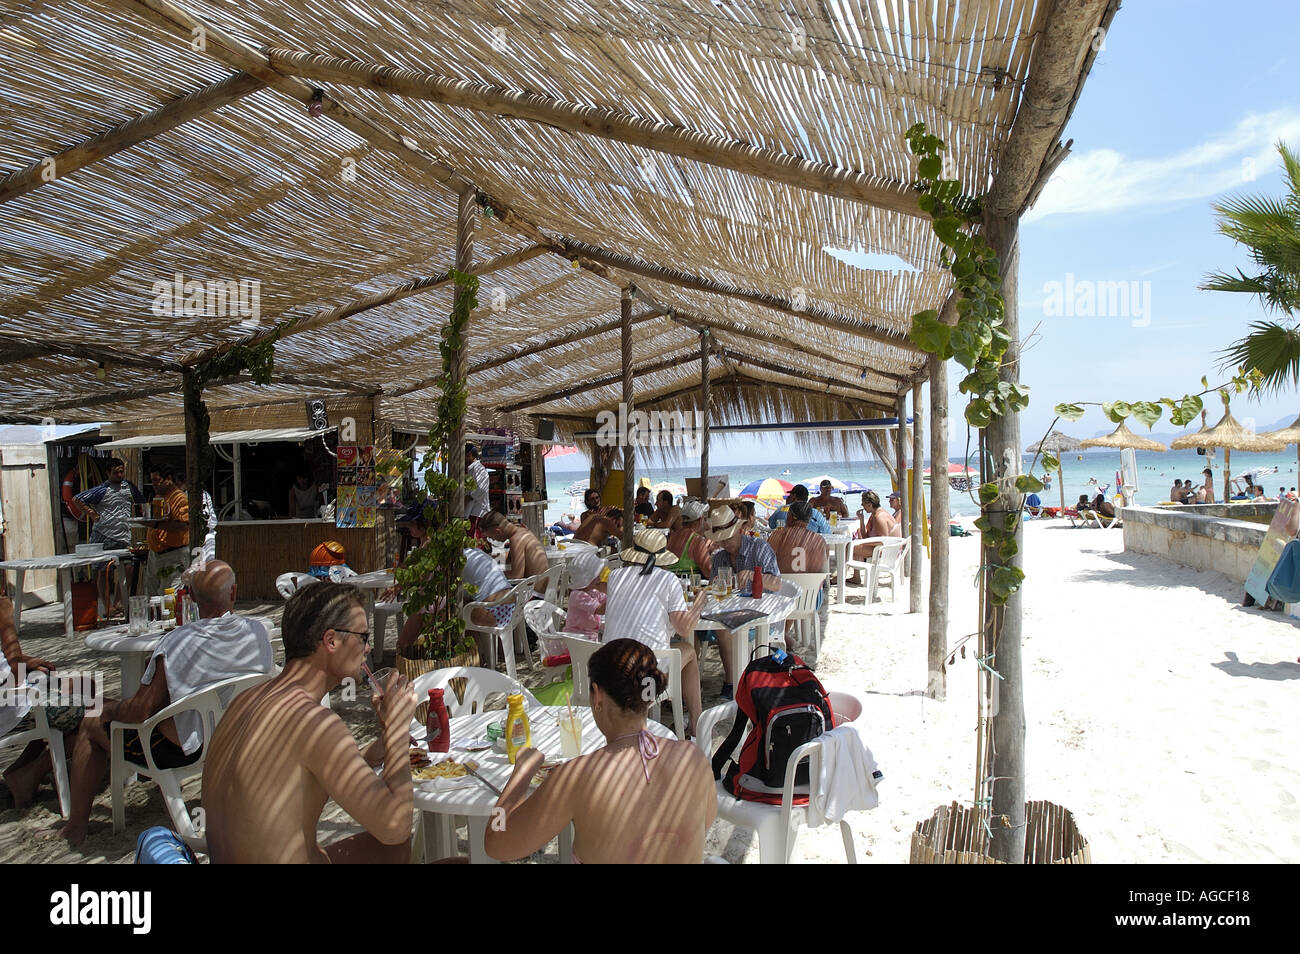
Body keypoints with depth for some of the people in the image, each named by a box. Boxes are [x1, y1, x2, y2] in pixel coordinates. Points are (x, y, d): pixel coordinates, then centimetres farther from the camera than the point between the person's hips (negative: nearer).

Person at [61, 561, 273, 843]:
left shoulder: (176, 643, -26)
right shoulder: (257, 632, -14)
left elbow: (141, 710, -19)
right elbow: (267, 672, 6)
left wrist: (110, 709, 3)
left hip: (183, 750, -6)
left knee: (90, 726, 20)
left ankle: (76, 826, 30)